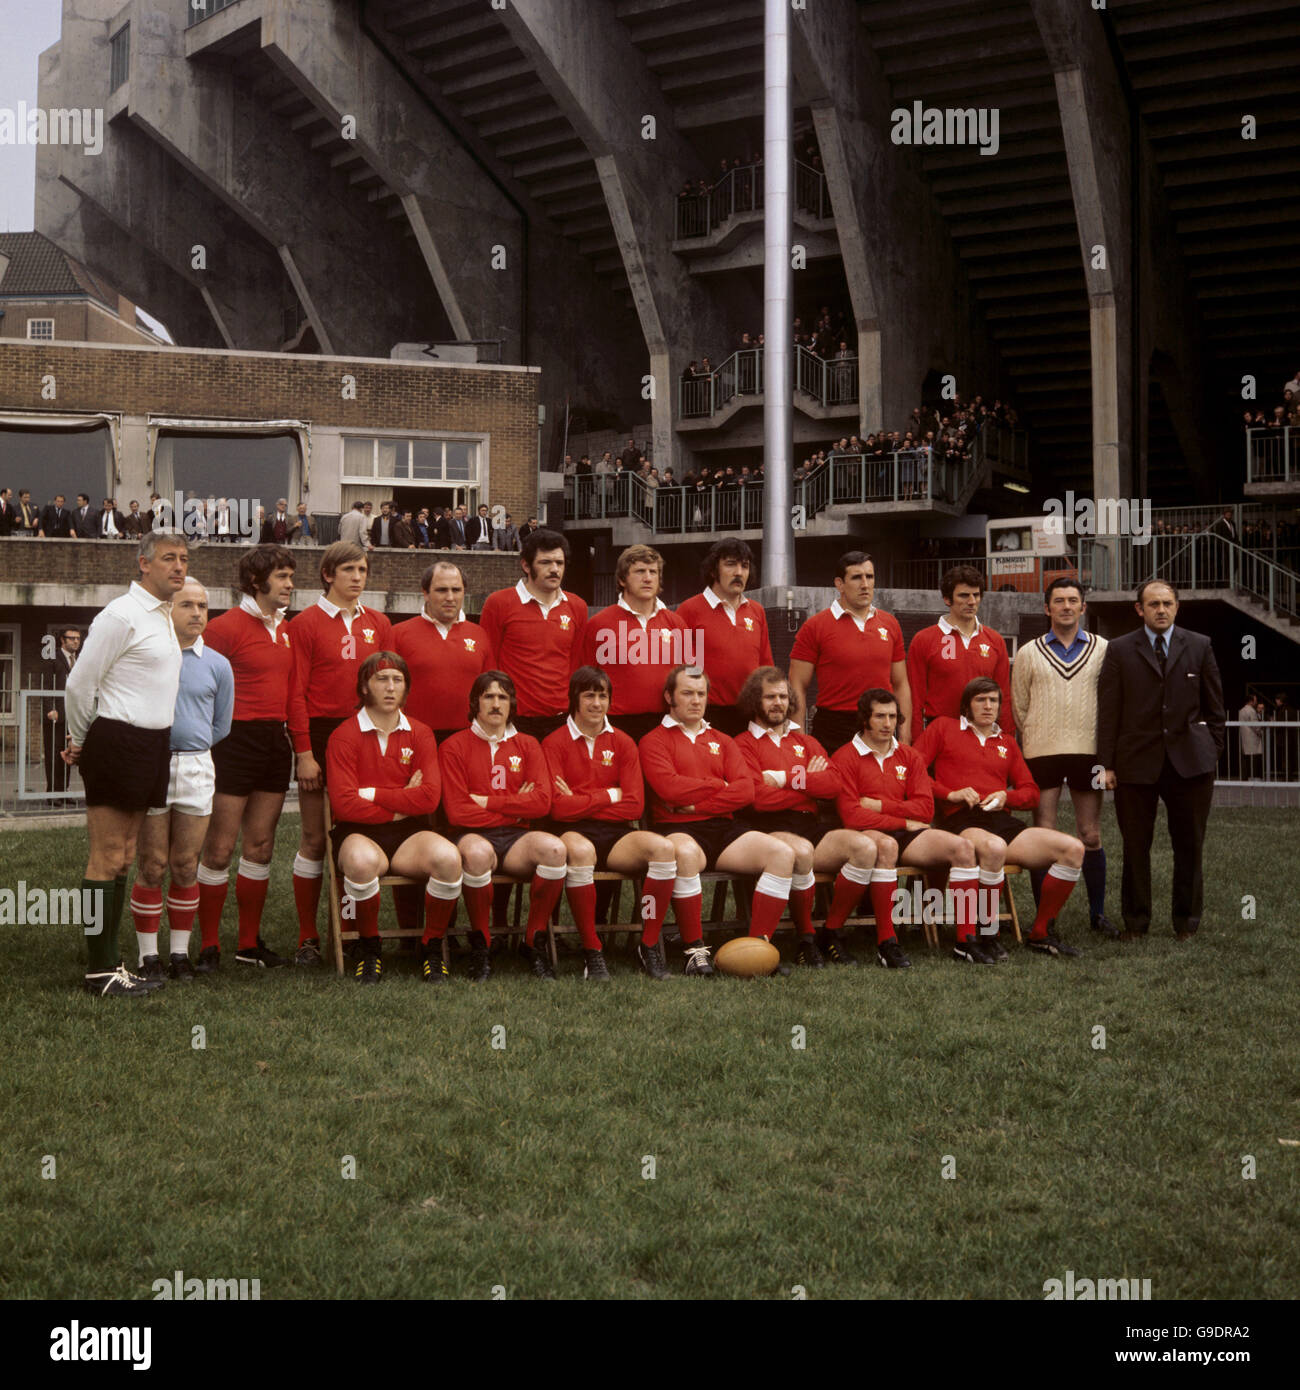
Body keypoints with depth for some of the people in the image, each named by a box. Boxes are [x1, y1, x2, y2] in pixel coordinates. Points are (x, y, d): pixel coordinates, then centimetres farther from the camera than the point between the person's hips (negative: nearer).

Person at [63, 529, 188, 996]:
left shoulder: (164, 617, 15)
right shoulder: (121, 616, -12)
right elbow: (80, 683, -11)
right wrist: (80, 742, 2)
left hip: (153, 744, 9)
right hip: (118, 742, -9)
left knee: (124, 856, 12)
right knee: (106, 858, -4)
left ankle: (111, 965, 19)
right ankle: (100, 970, 0)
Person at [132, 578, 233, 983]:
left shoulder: (217, 665, 8)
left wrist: (186, 750, 7)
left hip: (197, 769, 2)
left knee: (186, 866, 5)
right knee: (152, 865, -1)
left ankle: (180, 953, 14)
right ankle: (149, 956, 6)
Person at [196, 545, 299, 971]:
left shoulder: (287, 629, 14)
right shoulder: (227, 626, -7)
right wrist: (209, 741, -12)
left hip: (275, 742, 7)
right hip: (236, 741, -7)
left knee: (261, 845, 11)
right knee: (219, 848, -3)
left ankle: (250, 943, 19)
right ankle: (209, 946, 4)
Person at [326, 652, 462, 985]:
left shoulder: (420, 734, 8)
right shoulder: (345, 736, -1)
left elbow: (429, 797, -5)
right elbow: (344, 803, -11)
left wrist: (373, 794, -7)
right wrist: (399, 803, -6)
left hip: (409, 834, 3)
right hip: (359, 833, -2)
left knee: (447, 856, -30)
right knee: (362, 860, -38)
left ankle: (432, 947, -8)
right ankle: (369, 949, -12)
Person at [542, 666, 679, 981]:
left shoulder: (622, 743, 11)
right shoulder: (554, 743, 2)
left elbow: (634, 805, 1)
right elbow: (558, 807, -10)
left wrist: (582, 802, -5)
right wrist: (609, 795, -3)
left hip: (615, 836, 4)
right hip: (573, 833, -3)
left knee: (663, 847, -27)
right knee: (580, 850, -40)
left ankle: (649, 946, -15)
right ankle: (592, 953, -27)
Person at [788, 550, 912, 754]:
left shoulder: (890, 624, 11)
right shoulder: (815, 626, -2)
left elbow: (901, 685, 14)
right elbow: (798, 687, -3)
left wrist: (904, 738, 6)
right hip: (832, 733, -3)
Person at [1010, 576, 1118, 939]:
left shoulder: (1103, 650, 7)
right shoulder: (1028, 653, 7)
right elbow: (1018, 707, 10)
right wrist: (1036, 738, 7)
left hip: (1088, 751, 0)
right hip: (1041, 753, 0)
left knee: (1091, 836, 5)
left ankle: (1097, 913, 17)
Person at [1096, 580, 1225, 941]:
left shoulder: (1199, 647, 8)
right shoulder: (1119, 650, 4)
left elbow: (1214, 707, 11)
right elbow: (1108, 711, 1)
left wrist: (1213, 752, 4)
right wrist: (1107, 764, -4)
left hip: (1190, 762, 1)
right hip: (1137, 762, -1)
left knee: (1189, 846, 6)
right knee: (1135, 846, 4)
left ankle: (1186, 923, 18)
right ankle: (1136, 922, 15)